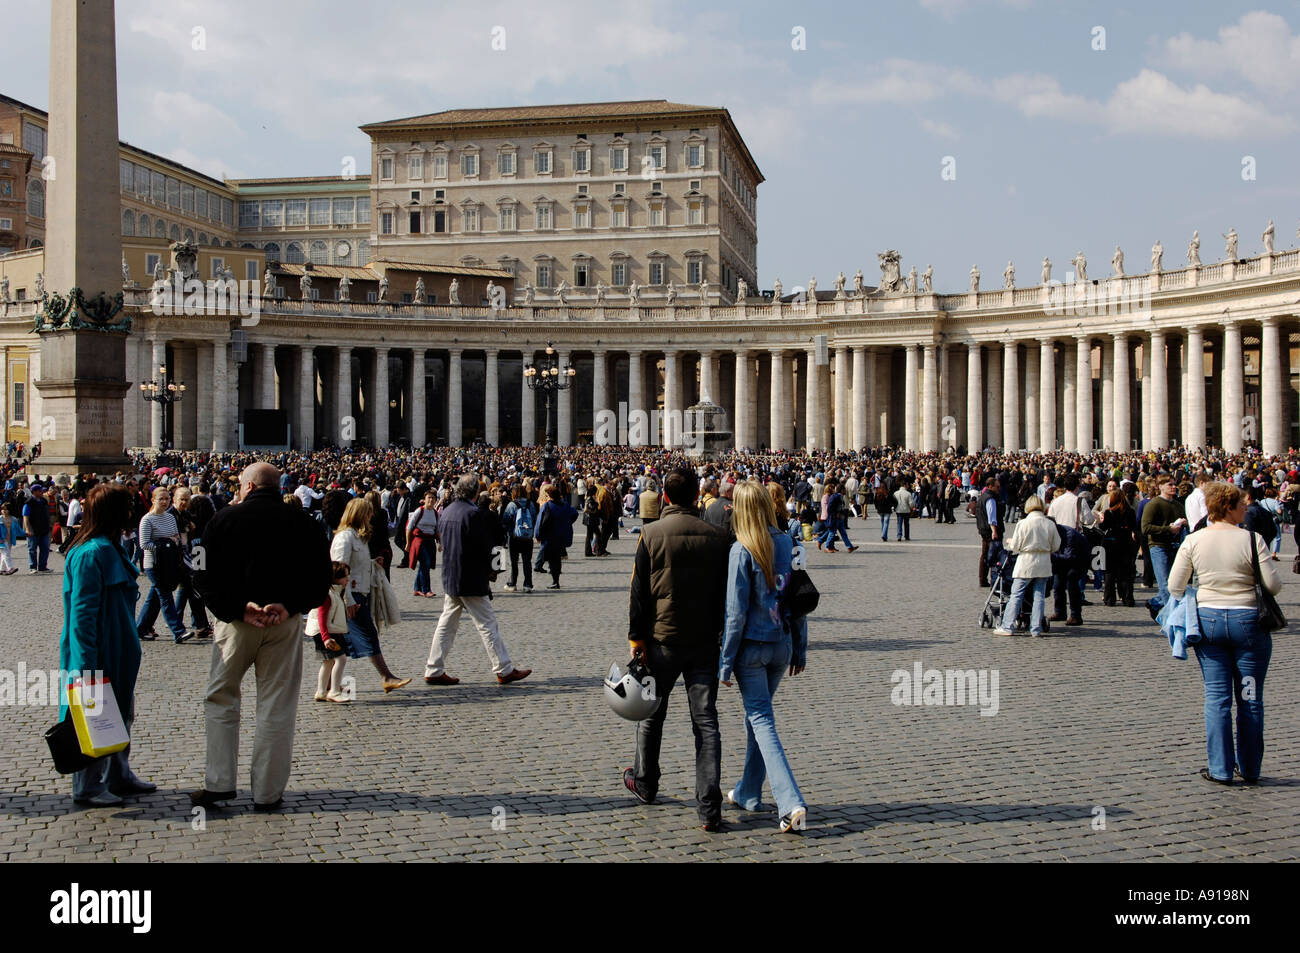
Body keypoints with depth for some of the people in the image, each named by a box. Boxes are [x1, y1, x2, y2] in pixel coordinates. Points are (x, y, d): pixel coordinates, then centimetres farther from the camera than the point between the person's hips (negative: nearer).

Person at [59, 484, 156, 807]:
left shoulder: (109, 549, 10)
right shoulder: (91, 553, -21)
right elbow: (82, 613, -23)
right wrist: (87, 665, -24)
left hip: (118, 654, 10)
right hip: (98, 654, -10)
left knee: (121, 714, 18)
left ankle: (119, 777, 30)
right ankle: (87, 788, 13)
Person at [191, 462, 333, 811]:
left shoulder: (224, 519, 0)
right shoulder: (301, 520, 3)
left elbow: (205, 576, -6)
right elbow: (321, 573, -1)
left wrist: (238, 608, -11)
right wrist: (289, 606, -9)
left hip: (237, 622, -1)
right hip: (285, 624, 1)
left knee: (221, 699, 14)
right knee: (277, 707, 6)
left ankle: (219, 782, 9)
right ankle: (268, 792, 10)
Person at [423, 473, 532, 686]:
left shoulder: (447, 511, 8)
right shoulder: (474, 514, -18)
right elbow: (483, 547, -17)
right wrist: (487, 572, 1)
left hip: (450, 579, 8)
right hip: (471, 581, -8)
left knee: (447, 624, 12)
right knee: (487, 624, 0)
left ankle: (434, 671, 13)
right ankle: (504, 670, 6)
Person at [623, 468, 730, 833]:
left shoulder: (651, 535, -7)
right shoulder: (717, 536, -2)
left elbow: (639, 591, -6)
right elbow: (726, 593, 3)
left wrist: (636, 637, 0)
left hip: (662, 640, -1)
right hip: (705, 642, 1)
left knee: (651, 715, 18)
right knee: (706, 722, 1)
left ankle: (644, 784, 36)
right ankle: (710, 809, -5)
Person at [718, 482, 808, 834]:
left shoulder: (742, 550, -15)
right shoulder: (789, 544, 1)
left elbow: (736, 610, -14)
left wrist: (726, 662, -7)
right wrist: (800, 649, 14)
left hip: (752, 646, -6)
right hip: (782, 644, 6)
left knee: (761, 720, -2)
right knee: (757, 715, 21)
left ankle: (791, 803, -13)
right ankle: (748, 792, 31)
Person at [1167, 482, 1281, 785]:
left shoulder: (1193, 541, -2)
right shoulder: (1252, 540, -10)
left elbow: (1175, 586, 0)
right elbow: (1274, 586, -9)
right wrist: (1250, 581, 12)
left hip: (1208, 620, 2)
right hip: (1248, 621, -2)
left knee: (1217, 697, 7)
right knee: (1250, 698, 9)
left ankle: (1220, 769, 8)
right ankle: (1250, 769, 17)